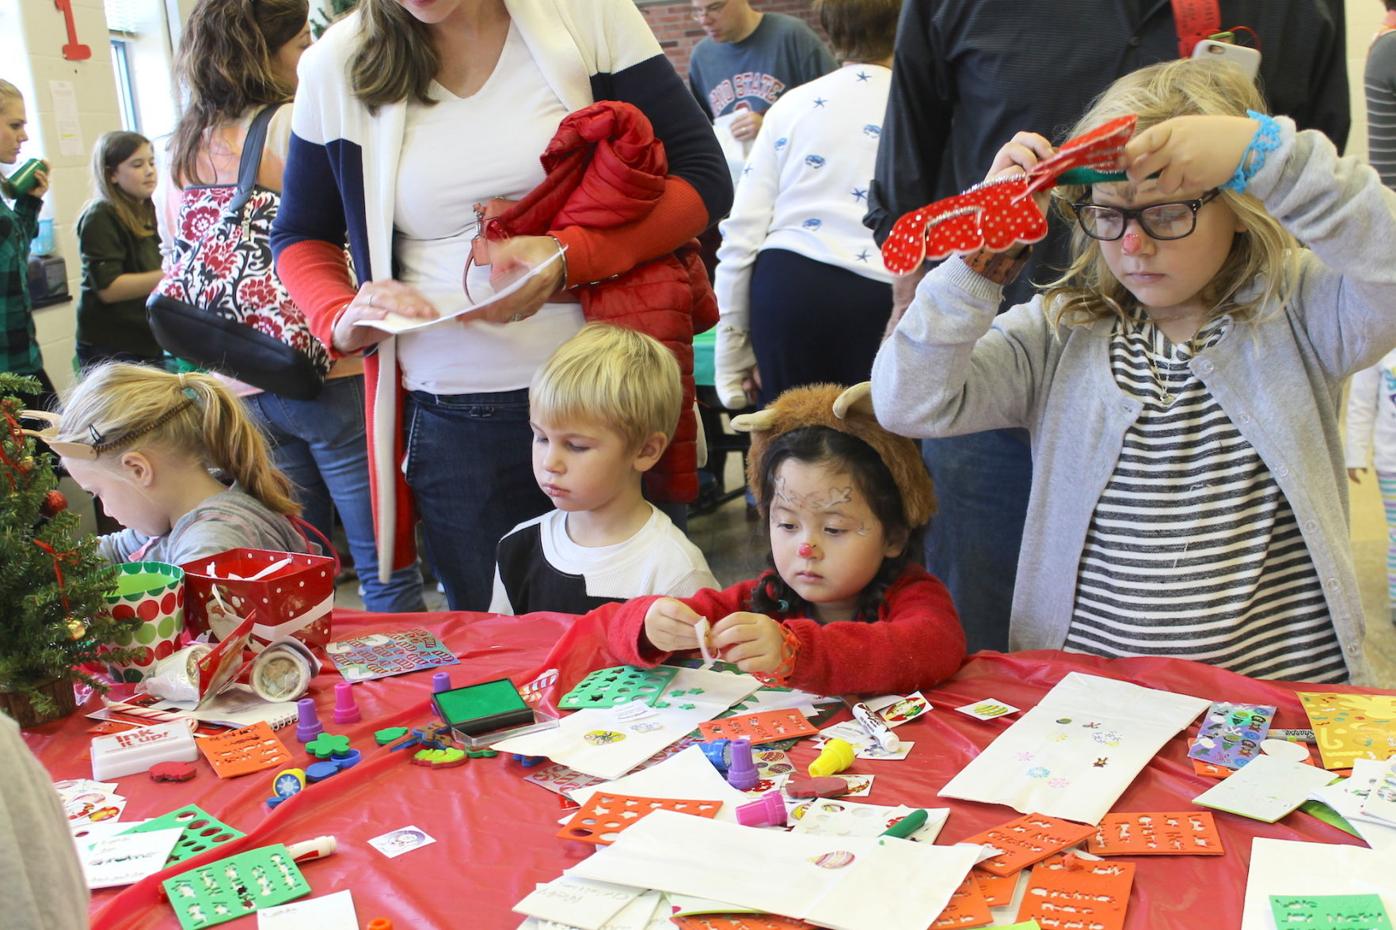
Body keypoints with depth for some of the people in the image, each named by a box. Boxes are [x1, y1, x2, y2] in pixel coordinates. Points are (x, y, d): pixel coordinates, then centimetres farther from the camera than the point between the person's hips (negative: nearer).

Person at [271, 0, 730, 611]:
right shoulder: (337, 67, 3)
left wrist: (569, 256, -19)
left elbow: (704, 179, -4)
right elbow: (299, 235, 16)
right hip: (450, 417, 1)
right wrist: (341, 320, -6)